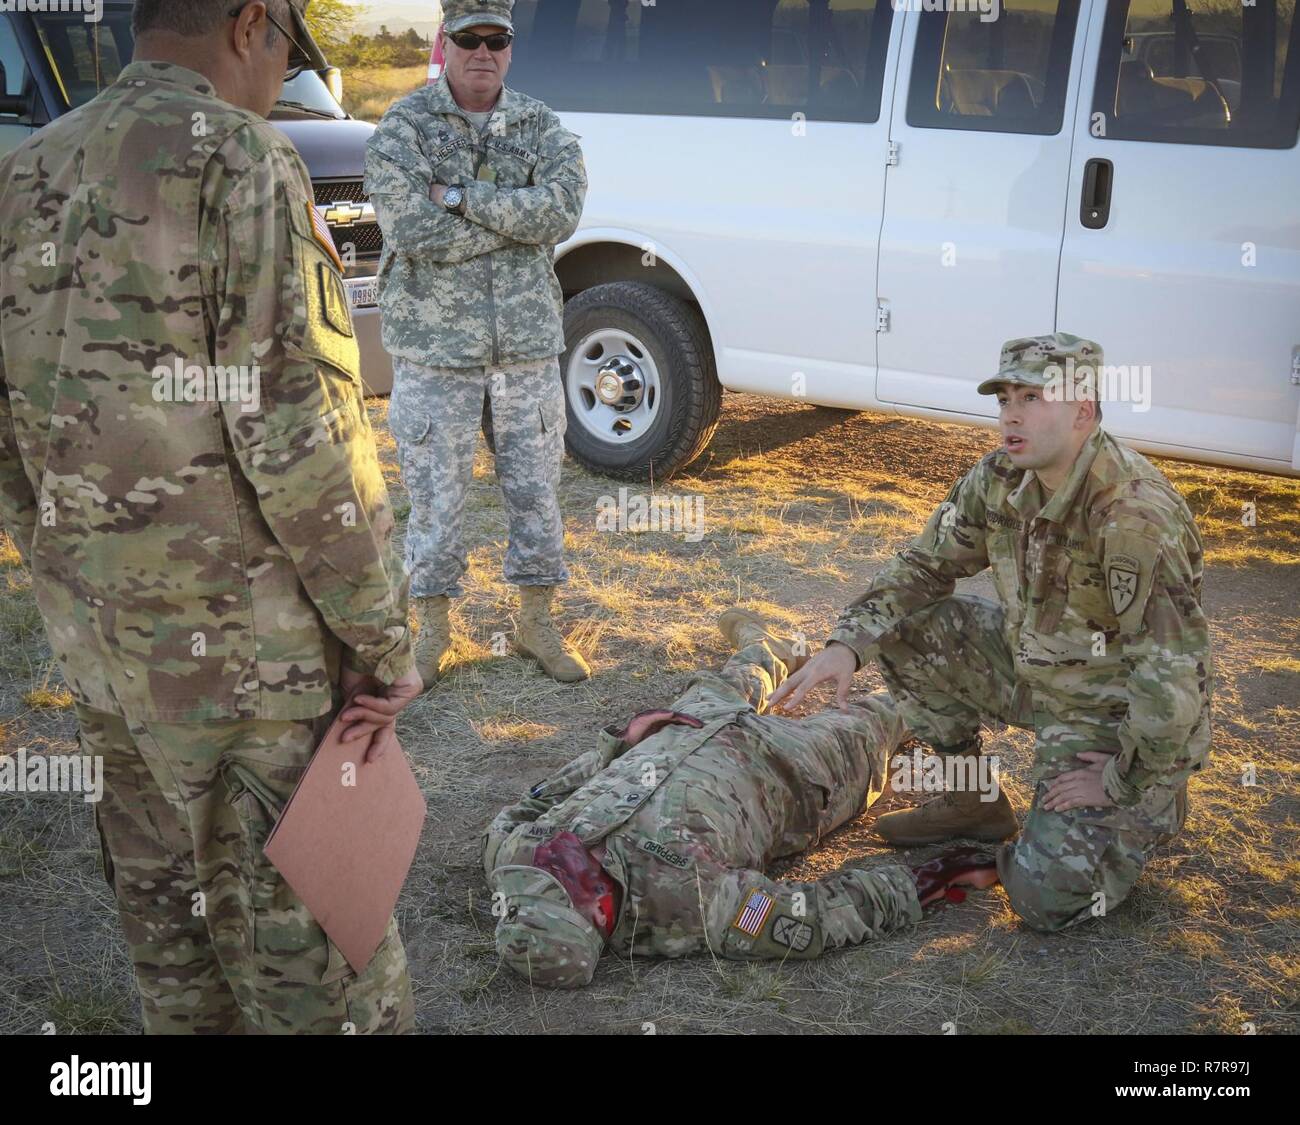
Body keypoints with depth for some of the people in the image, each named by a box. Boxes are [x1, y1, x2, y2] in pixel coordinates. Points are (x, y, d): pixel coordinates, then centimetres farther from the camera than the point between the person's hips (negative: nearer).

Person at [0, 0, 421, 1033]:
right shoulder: (238, 163, -15)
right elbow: (299, 431, -21)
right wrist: (382, 636, -14)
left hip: (93, 629, 8)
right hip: (243, 638, -7)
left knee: (165, 893, 21)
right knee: (306, 905, 5)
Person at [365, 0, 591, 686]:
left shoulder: (540, 128, 5)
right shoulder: (402, 128, -4)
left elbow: (562, 210, -14)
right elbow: (413, 230, -19)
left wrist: (461, 197, -19)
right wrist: (517, 218, -14)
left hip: (528, 342, 3)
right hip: (435, 344, -2)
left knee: (536, 486, 9)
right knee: (435, 493, 5)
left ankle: (536, 623, 25)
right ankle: (433, 626, 23)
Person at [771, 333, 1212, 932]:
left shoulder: (1137, 516, -32)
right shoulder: (1001, 478, -8)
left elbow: (1174, 674, -32)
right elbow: (926, 564, 2)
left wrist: (1122, 781, -21)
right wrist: (849, 642, -14)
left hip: (1120, 712, -7)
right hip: (1035, 669, 7)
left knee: (1047, 897, -17)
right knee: (906, 626, -5)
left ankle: (1153, 804, 13)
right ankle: (973, 799, 11)